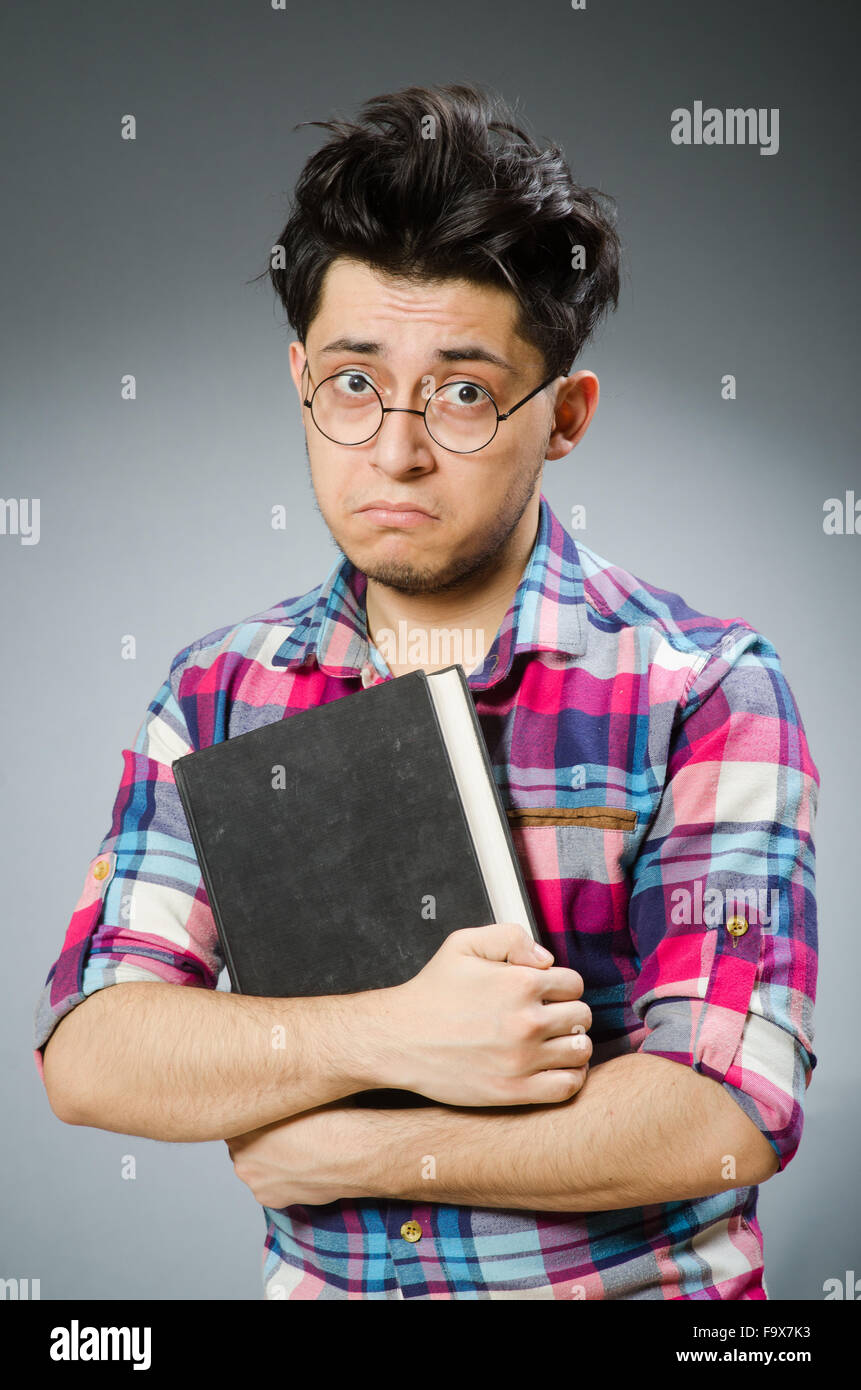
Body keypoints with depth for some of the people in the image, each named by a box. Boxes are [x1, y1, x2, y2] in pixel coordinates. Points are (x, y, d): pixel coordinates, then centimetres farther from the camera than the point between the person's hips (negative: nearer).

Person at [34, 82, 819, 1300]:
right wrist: (385, 1035, -19)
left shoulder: (703, 688, -9)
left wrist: (346, 1151, -11)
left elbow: (723, 1117, -16)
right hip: (316, 1281, 3)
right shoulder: (221, 693, 2)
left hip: (633, 1280, -2)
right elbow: (86, 1054, -5)